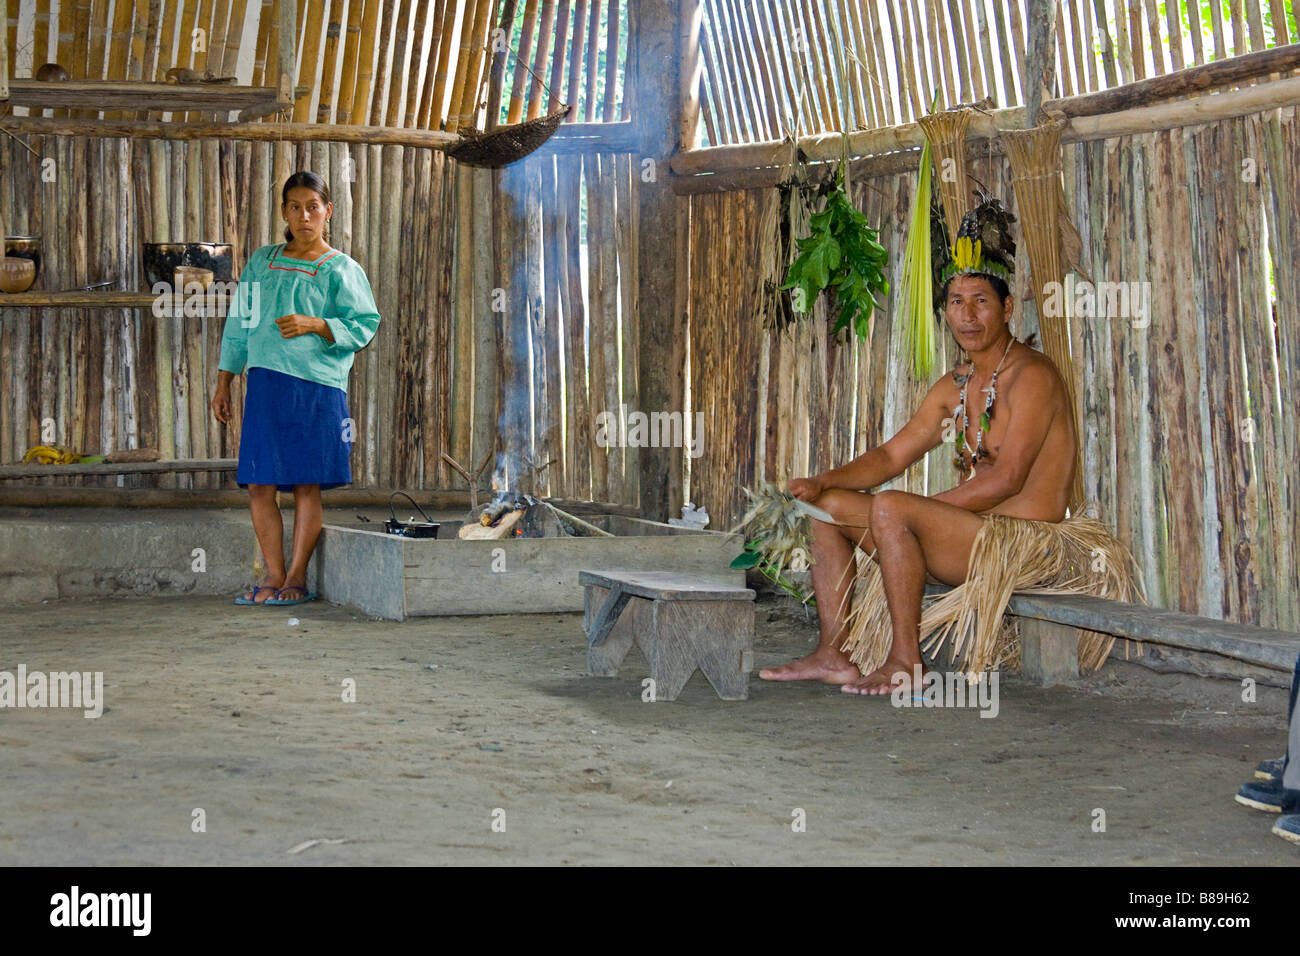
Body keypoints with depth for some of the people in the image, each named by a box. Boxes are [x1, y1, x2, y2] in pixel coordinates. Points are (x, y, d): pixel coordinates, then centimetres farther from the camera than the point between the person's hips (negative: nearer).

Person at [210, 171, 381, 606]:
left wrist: (315, 325, -17)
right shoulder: (261, 262, 17)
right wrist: (223, 384, 19)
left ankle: (297, 577, 5)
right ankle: (274, 575, 9)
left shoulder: (341, 270, 3)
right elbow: (239, 323, 21)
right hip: (264, 382, 4)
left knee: (307, 485, -3)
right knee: (258, 484, 1)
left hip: (315, 387, -4)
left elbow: (364, 325, -3)